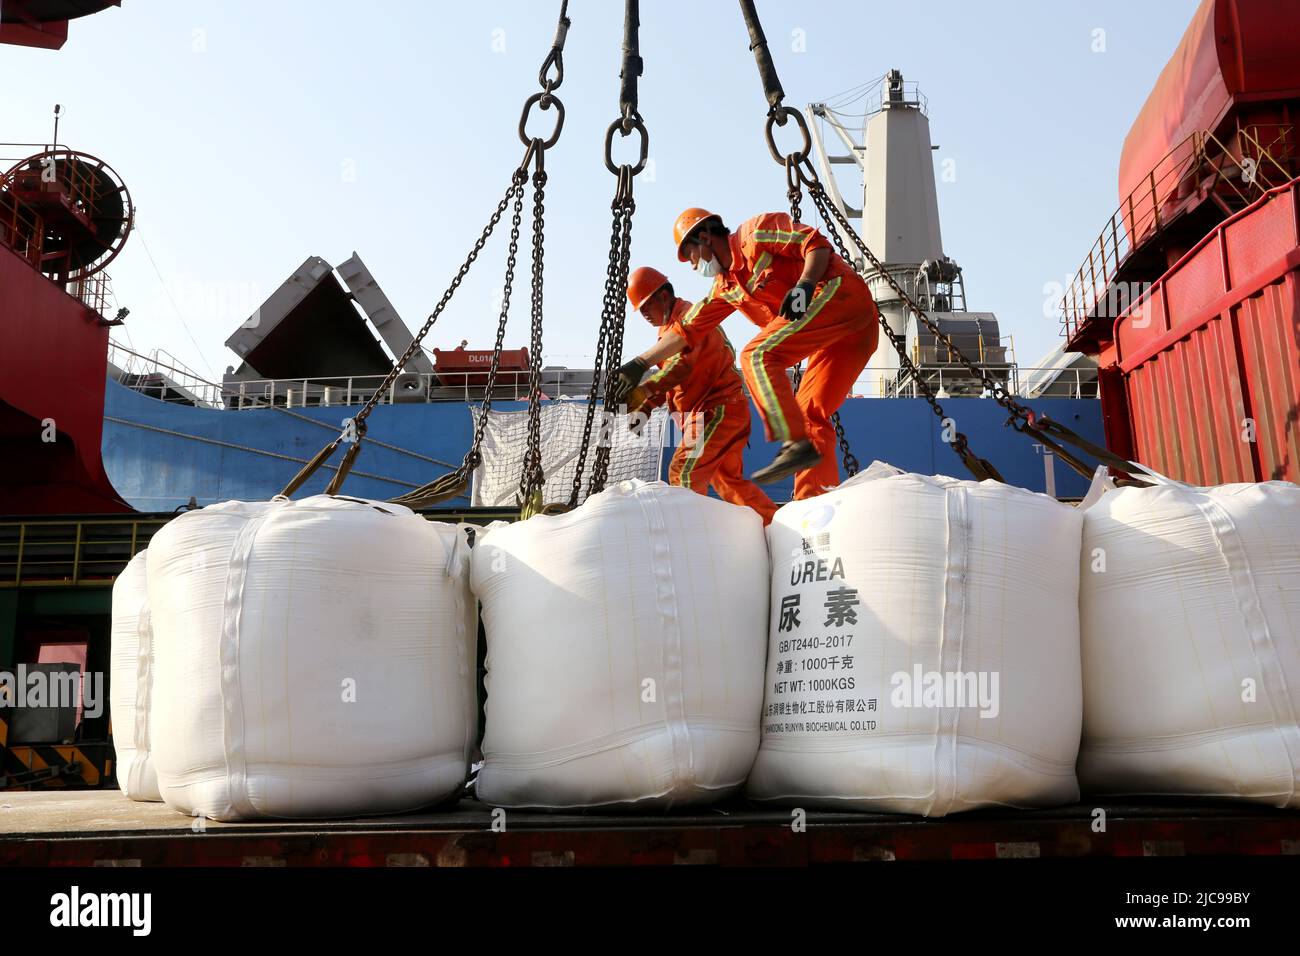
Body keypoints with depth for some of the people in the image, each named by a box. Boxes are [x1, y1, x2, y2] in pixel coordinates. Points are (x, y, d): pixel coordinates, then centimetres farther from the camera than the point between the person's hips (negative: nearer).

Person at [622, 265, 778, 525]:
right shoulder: (669, 326, 22)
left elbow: (682, 365, -29)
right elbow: (671, 378, 19)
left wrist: (645, 390, -41)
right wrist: (647, 406, 3)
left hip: (717, 409, -11)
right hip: (725, 409, 11)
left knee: (684, 472, -16)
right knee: (728, 480, 12)